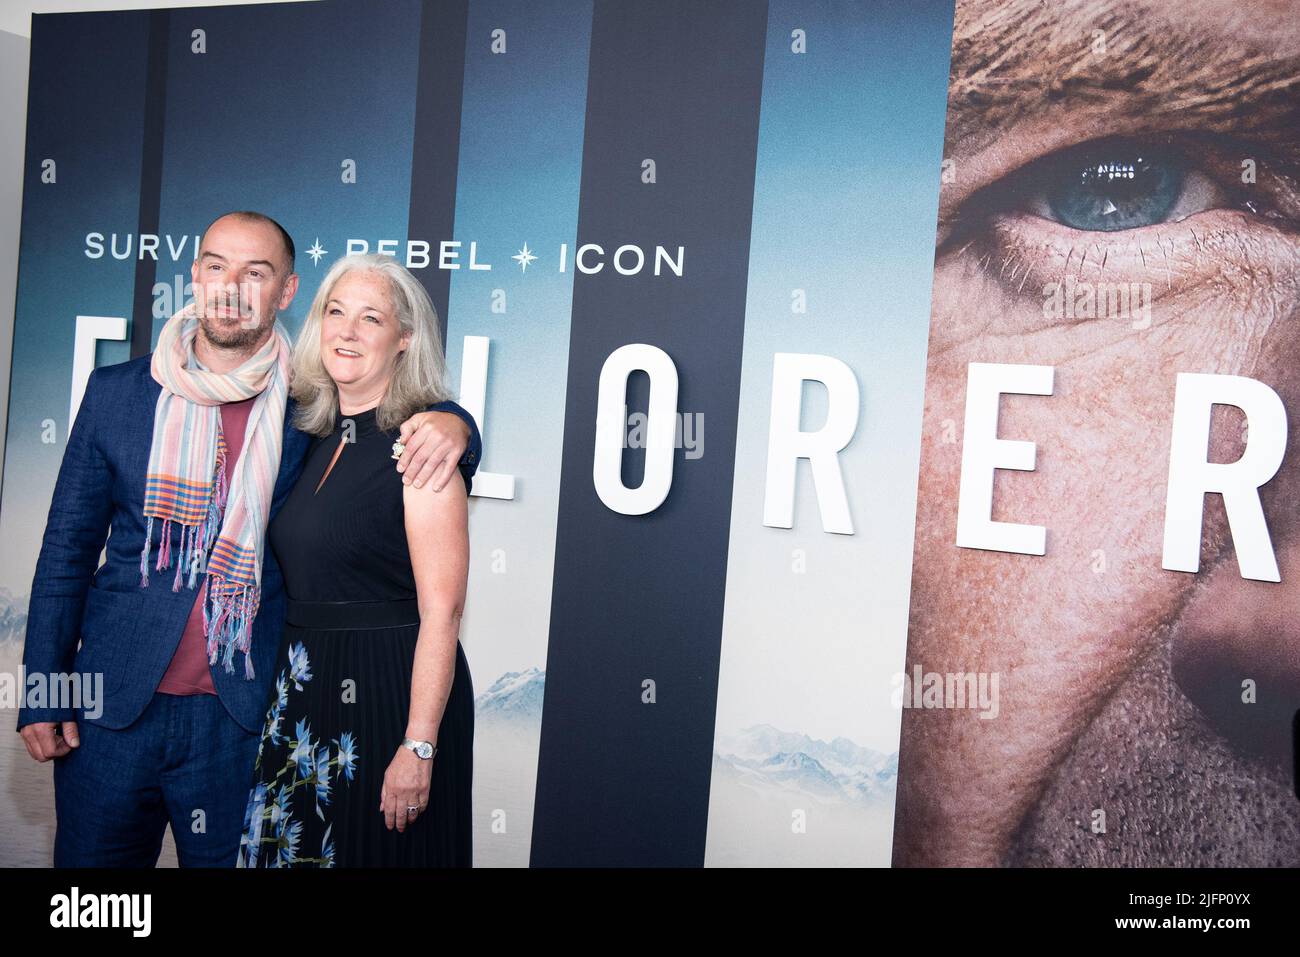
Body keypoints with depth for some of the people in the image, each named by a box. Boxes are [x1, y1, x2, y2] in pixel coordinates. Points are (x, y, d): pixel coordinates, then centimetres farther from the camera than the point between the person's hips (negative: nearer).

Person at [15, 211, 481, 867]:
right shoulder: (117, 392, 2)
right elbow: (68, 548, 6)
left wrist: (449, 421, -17)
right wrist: (42, 693, 2)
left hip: (242, 716, -1)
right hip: (110, 707, 1)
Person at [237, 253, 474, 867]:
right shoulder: (313, 439, 9)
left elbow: (441, 611, -18)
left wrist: (419, 747, -21)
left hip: (389, 694, -7)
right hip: (303, 694, 7)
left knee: (380, 849, 7)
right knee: (299, 847, 17)